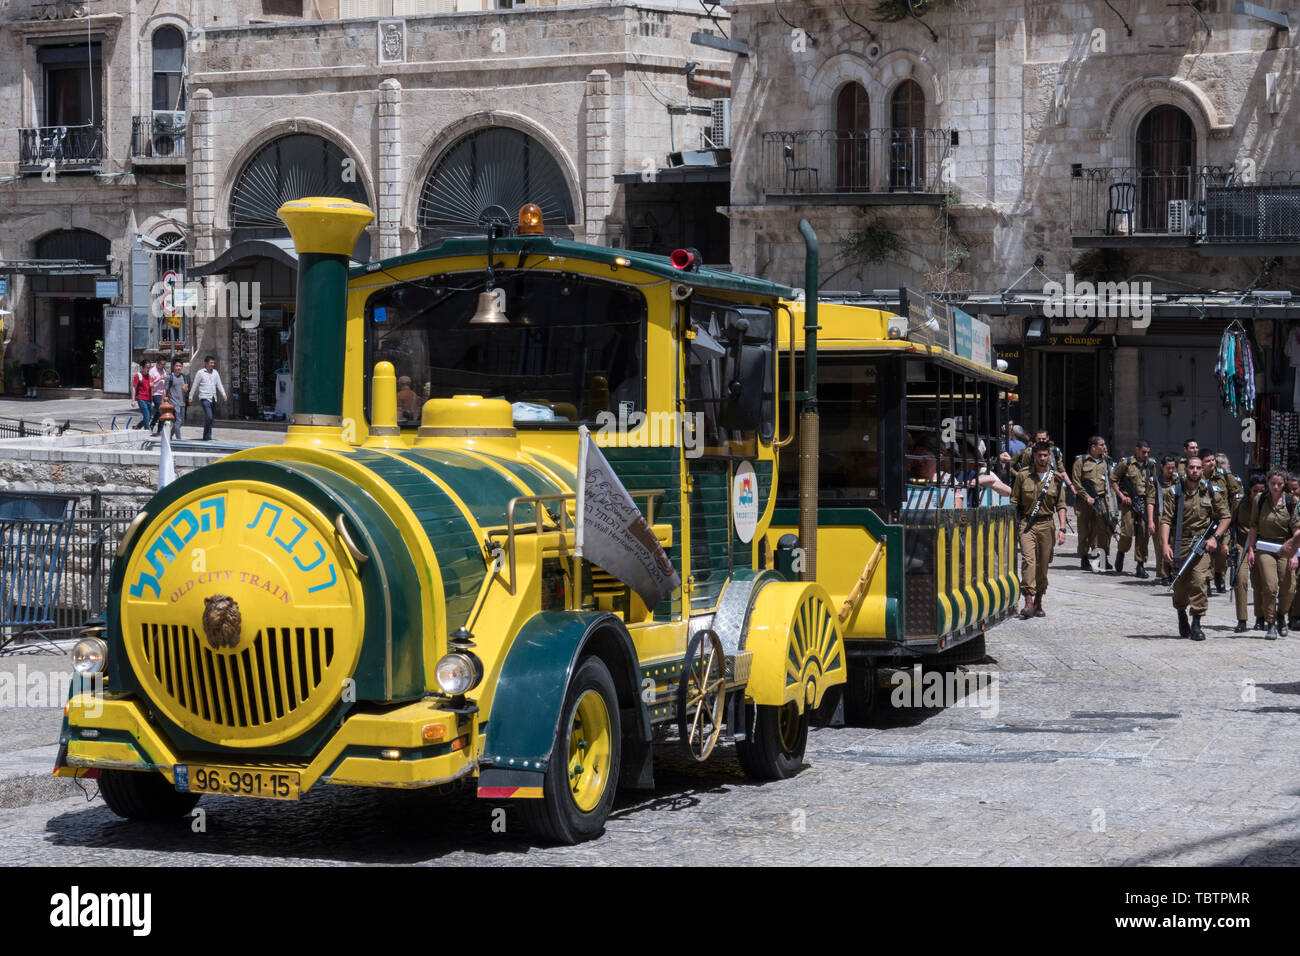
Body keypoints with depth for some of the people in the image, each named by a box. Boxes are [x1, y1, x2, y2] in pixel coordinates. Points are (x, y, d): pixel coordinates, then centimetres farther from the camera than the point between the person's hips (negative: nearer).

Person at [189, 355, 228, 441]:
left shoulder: (215, 372, 12)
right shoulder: (200, 373, -2)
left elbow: (219, 384, 12)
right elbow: (194, 386, 3)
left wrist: (223, 394, -4)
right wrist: (190, 398, 5)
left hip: (213, 398, 6)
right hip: (204, 398, -6)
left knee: (209, 418, 9)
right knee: (209, 417, -18)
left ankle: (206, 437, 18)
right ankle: (207, 437, -14)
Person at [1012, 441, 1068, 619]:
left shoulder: (1056, 479, 9)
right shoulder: (1023, 477, 6)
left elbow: (1061, 506, 8)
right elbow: (1014, 501, 9)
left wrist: (1062, 529, -2)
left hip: (1047, 524, 2)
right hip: (1027, 524, -2)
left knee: (1043, 564, 5)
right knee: (1028, 559, -18)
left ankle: (1038, 604, 18)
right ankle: (1028, 602, -26)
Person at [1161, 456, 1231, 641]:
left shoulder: (1211, 492, 5)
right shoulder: (1174, 491, 0)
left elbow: (1225, 516, 11)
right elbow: (1166, 520, -5)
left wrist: (1215, 537, -2)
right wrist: (1165, 545, -16)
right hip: (1180, 544, 0)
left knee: (1199, 580, -16)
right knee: (1180, 584, 7)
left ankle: (1196, 625, -12)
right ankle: (1181, 616, 34)